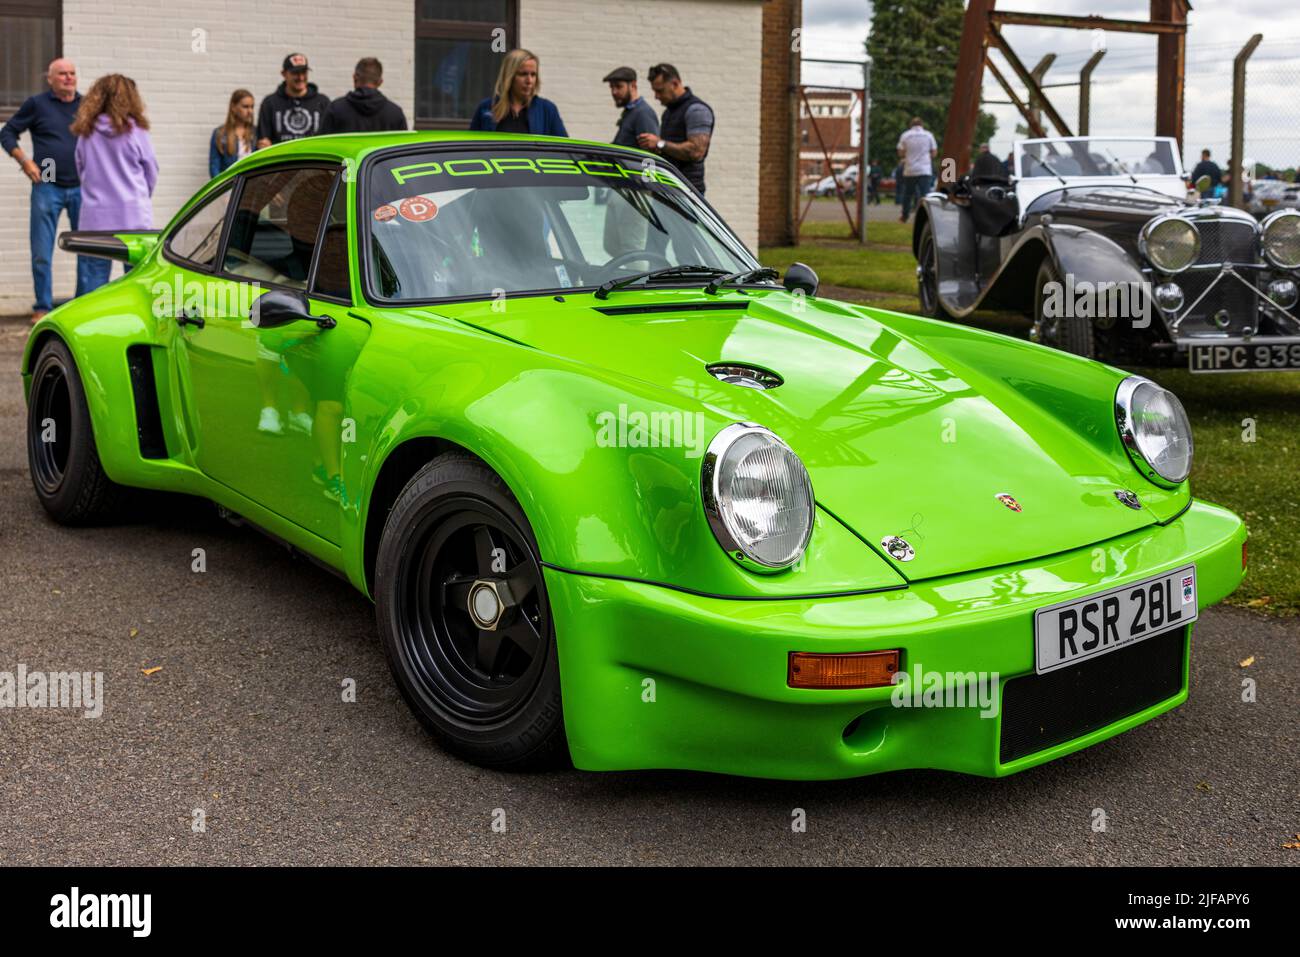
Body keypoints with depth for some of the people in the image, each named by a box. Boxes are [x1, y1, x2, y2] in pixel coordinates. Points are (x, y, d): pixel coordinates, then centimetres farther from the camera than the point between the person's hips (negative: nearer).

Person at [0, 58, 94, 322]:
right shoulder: (36, 104, 2)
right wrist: (25, 161, -5)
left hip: (81, 188, 2)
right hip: (47, 187, -2)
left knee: (88, 250, 3)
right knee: (41, 253, 0)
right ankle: (43, 308, 8)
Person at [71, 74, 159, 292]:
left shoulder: (85, 133, 2)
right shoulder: (135, 131, -6)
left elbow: (81, 170, 10)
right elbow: (151, 173, 3)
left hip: (96, 217, 3)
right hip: (133, 216, -3)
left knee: (97, 275, 7)